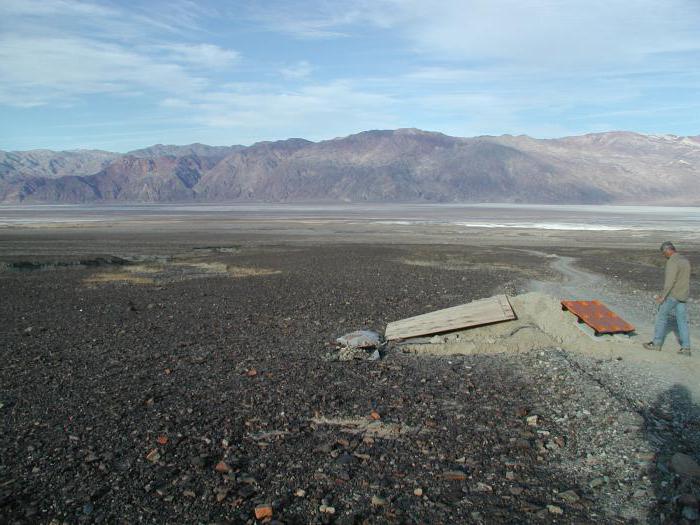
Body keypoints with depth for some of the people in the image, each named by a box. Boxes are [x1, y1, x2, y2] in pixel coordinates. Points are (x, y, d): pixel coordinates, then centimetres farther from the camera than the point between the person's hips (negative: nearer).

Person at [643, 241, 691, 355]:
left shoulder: (672, 262, -17)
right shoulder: (685, 260, 11)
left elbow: (670, 281, -23)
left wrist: (663, 296, -16)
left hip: (672, 295, -8)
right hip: (682, 296, 8)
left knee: (661, 317, 5)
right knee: (682, 320, 9)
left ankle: (657, 343, 12)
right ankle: (686, 347, 8)